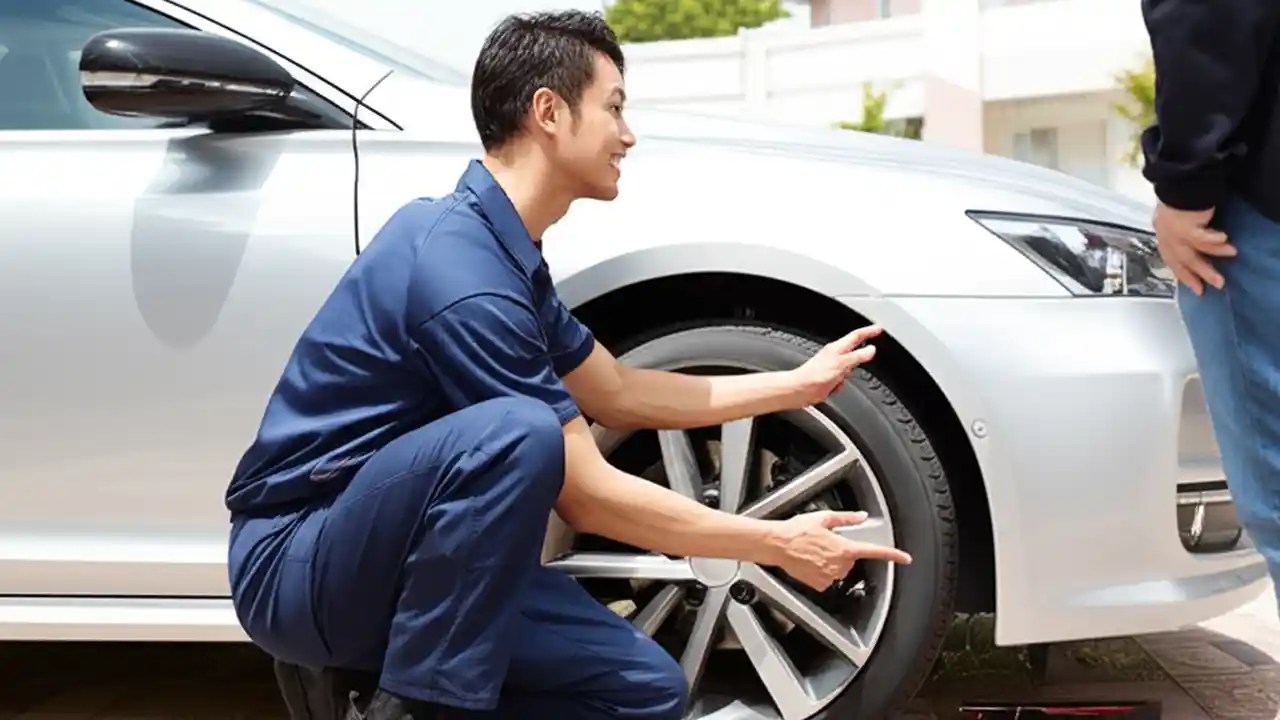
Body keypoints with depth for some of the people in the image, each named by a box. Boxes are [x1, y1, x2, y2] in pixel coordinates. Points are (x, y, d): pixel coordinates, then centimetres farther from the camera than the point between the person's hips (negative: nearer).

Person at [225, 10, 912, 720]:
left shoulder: (503, 249, 8)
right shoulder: (464, 273, -23)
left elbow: (617, 394, 20)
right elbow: (587, 495, -20)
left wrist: (799, 384, 20)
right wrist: (778, 544, -10)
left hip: (385, 551, 9)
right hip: (295, 561, -9)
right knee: (518, 433, -35)